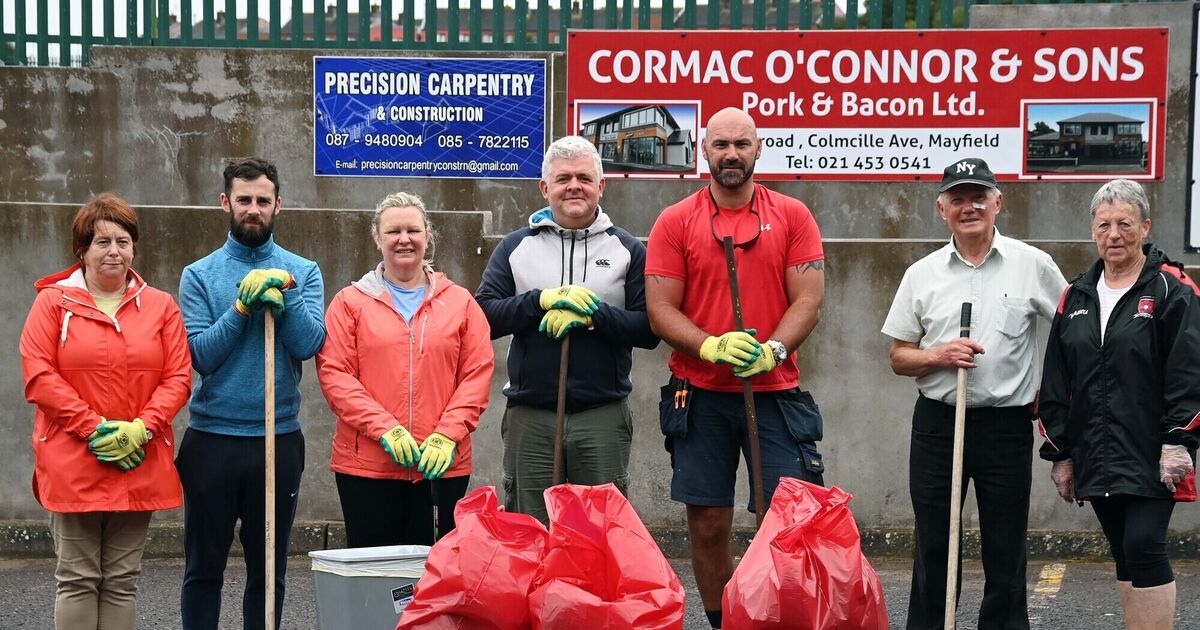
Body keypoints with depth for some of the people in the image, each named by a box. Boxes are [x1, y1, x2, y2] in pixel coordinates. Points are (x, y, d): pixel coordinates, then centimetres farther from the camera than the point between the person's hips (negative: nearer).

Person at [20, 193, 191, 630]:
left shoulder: (160, 306, 8)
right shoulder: (54, 301, 1)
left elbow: (178, 378, 4)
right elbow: (38, 375, -6)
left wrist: (141, 428, -12)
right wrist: (95, 428, -13)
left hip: (138, 465, 2)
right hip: (73, 465, -2)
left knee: (122, 581, 7)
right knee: (78, 579, 1)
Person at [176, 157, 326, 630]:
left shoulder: (302, 272, 5)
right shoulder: (199, 275, 2)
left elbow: (309, 344, -9)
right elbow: (201, 356, -7)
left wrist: (285, 291, -19)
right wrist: (242, 307, -17)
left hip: (279, 439, 1)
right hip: (212, 439, -1)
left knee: (269, 569, 9)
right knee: (203, 567, 7)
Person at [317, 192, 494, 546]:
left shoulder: (460, 302, 11)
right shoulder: (351, 302, 7)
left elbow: (477, 374, 4)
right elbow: (334, 373, -2)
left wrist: (447, 435, -9)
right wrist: (384, 428, -13)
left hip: (443, 464, 1)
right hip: (366, 464, -1)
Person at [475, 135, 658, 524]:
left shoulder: (628, 250, 8)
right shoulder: (516, 247, 11)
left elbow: (650, 328, -1)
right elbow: (484, 316, 0)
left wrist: (591, 314, -15)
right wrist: (542, 299, -13)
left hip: (603, 417, -1)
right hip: (529, 417, 1)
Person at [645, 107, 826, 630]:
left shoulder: (792, 216, 5)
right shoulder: (675, 222, 4)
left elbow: (808, 300, 0)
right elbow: (660, 309, -1)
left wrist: (773, 350, -17)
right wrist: (712, 346, -17)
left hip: (775, 392, 0)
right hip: (701, 395, 0)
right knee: (708, 525, 3)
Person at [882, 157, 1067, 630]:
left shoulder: (1032, 265, 0)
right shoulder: (922, 274, 6)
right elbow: (898, 358, 8)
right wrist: (937, 356, -11)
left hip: (1007, 426, -2)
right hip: (937, 422, 2)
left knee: (1005, 552, 3)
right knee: (933, 550, 6)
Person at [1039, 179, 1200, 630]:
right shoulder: (1076, 297, 11)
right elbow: (1056, 384, 14)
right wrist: (1059, 453, 11)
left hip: (1150, 456, -5)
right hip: (1097, 455, 5)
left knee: (1144, 548, -12)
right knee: (1124, 555, 10)